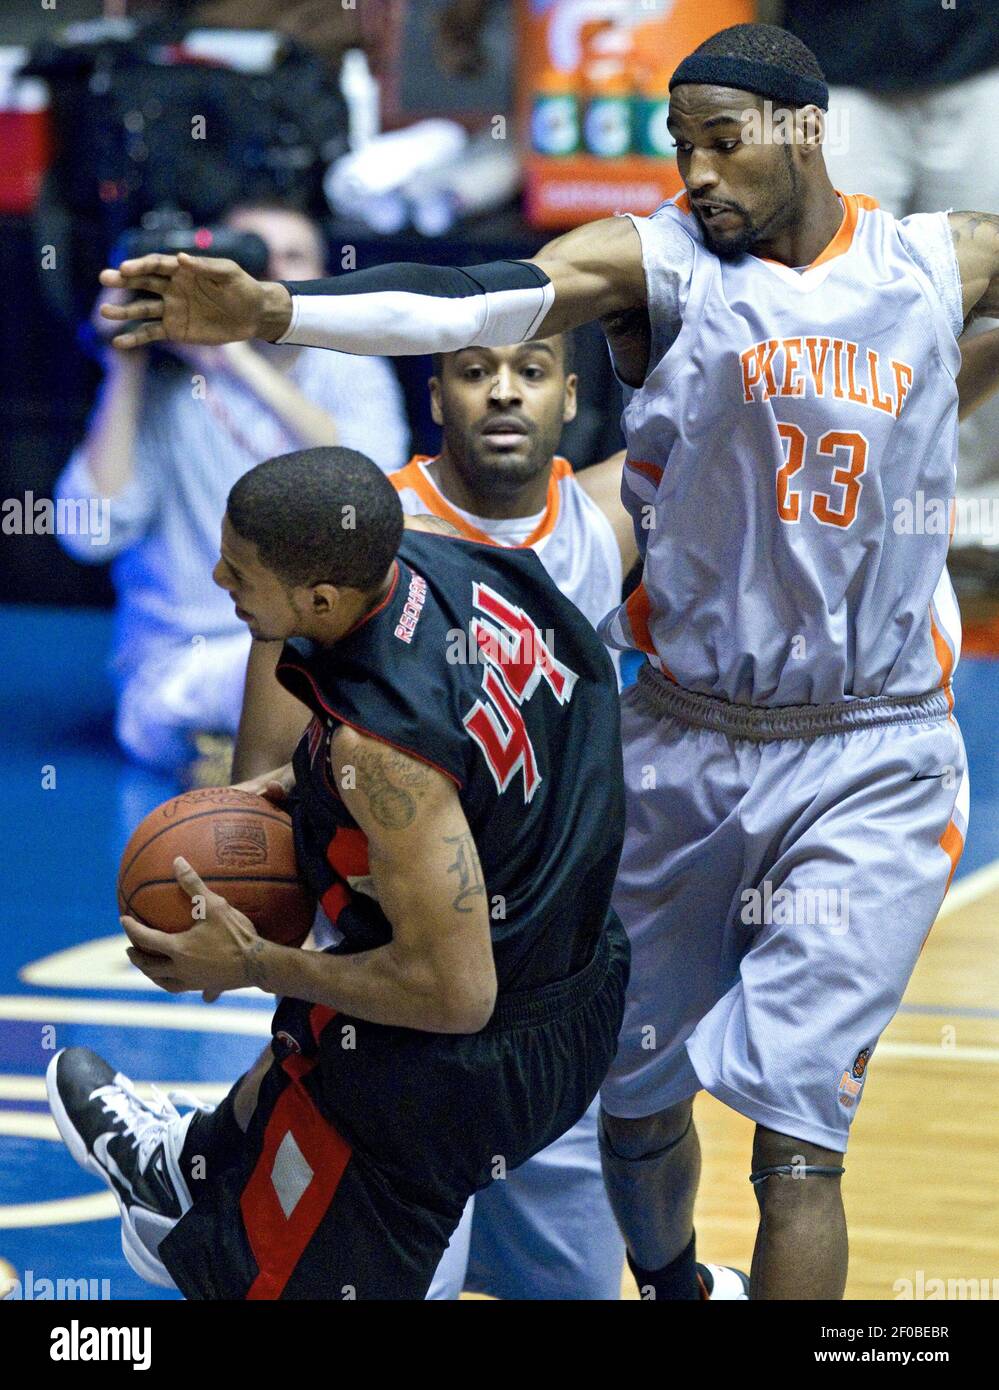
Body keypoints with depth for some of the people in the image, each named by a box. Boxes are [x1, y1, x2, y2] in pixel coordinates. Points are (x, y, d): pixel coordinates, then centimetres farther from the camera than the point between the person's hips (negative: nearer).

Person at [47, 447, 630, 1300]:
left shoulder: (382, 741, -35)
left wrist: (254, 965, -19)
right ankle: (192, 1171, 65)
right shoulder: (452, 564, -10)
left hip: (444, 1074, -10)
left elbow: (453, 993, -30)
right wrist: (320, 782, 6)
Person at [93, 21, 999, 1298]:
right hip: (684, 748, 1)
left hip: (873, 763, -1)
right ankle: (669, 1288, 45)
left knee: (792, 1134, -11)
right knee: (638, 1097, 16)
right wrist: (271, 312, -38)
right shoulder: (659, 261, -6)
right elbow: (474, 302, -23)